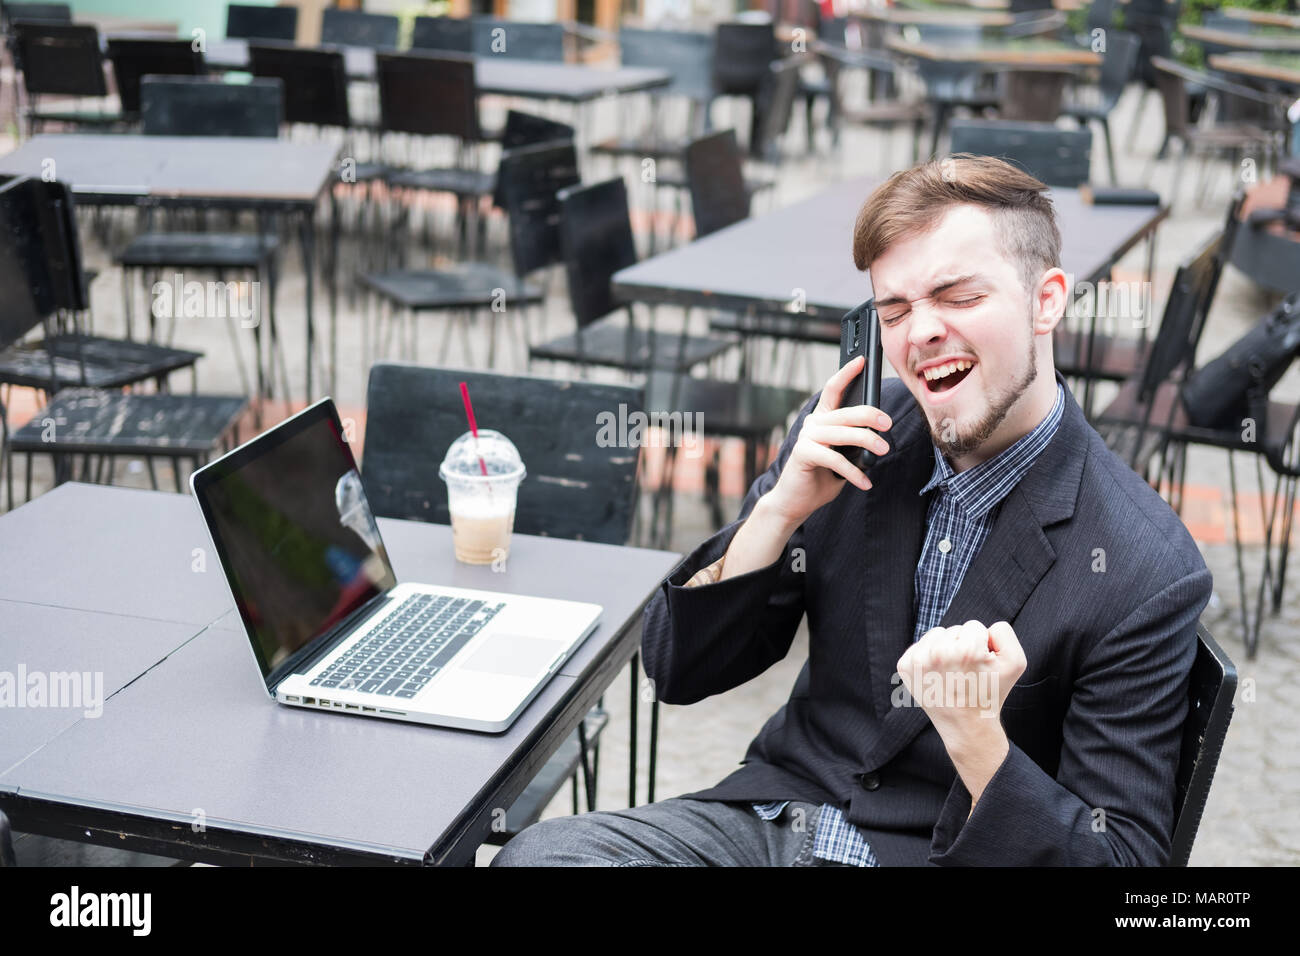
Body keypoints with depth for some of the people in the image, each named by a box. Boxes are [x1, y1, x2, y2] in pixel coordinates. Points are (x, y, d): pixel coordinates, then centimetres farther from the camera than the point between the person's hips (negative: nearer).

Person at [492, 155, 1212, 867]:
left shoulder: (1148, 574, -14)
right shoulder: (845, 438, -1)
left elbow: (1123, 856, -11)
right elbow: (676, 671, 2)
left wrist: (975, 734, -27)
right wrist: (780, 511, -13)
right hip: (770, 817, 5)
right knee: (534, 854, -22)